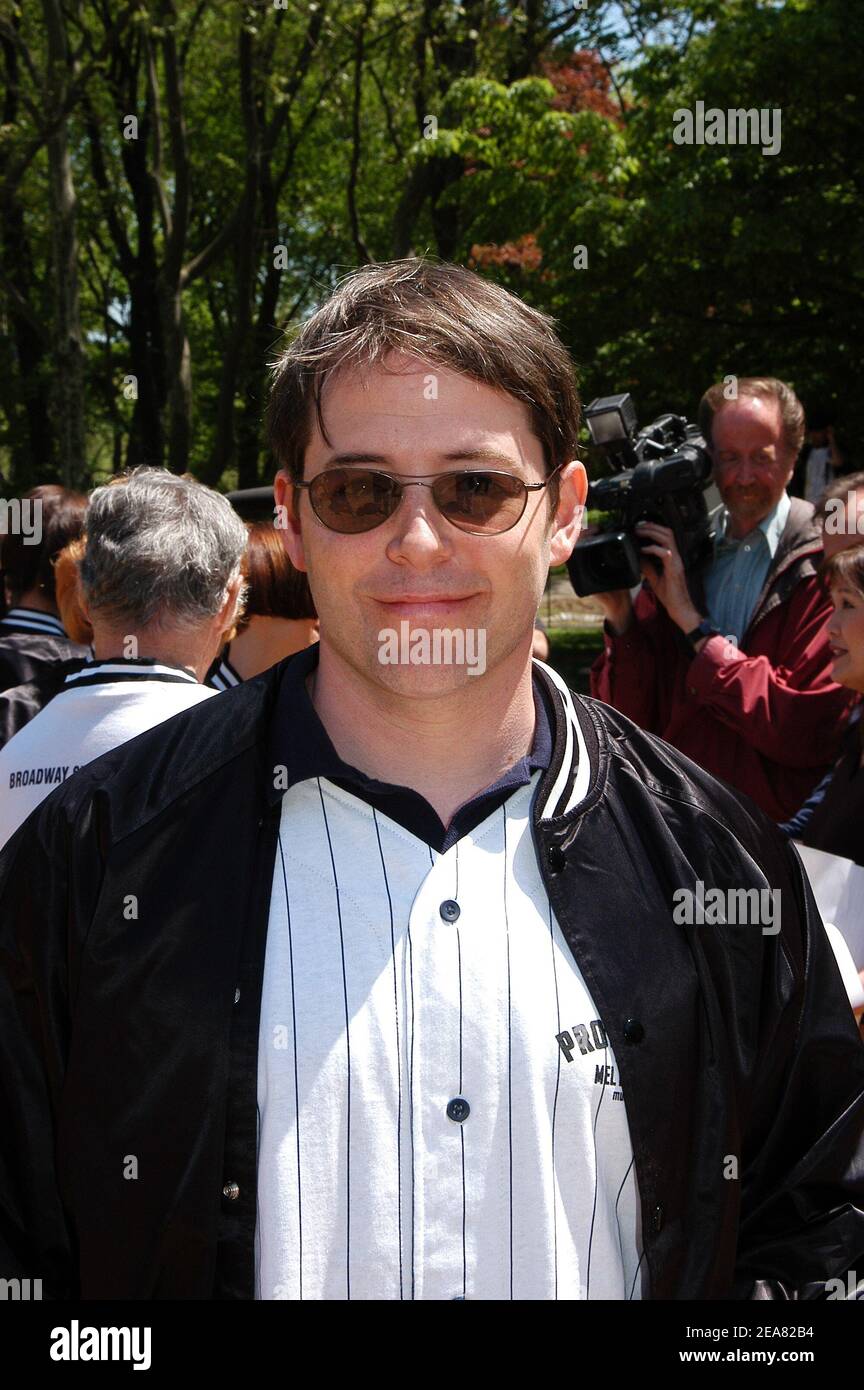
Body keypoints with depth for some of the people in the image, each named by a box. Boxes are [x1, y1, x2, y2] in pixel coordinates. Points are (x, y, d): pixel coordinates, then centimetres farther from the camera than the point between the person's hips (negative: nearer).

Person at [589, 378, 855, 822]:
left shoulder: (829, 565, -5)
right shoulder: (680, 555, 9)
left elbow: (808, 731, -15)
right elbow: (632, 716, 8)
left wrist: (694, 624, -12)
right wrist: (621, 618, -9)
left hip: (779, 831, -2)